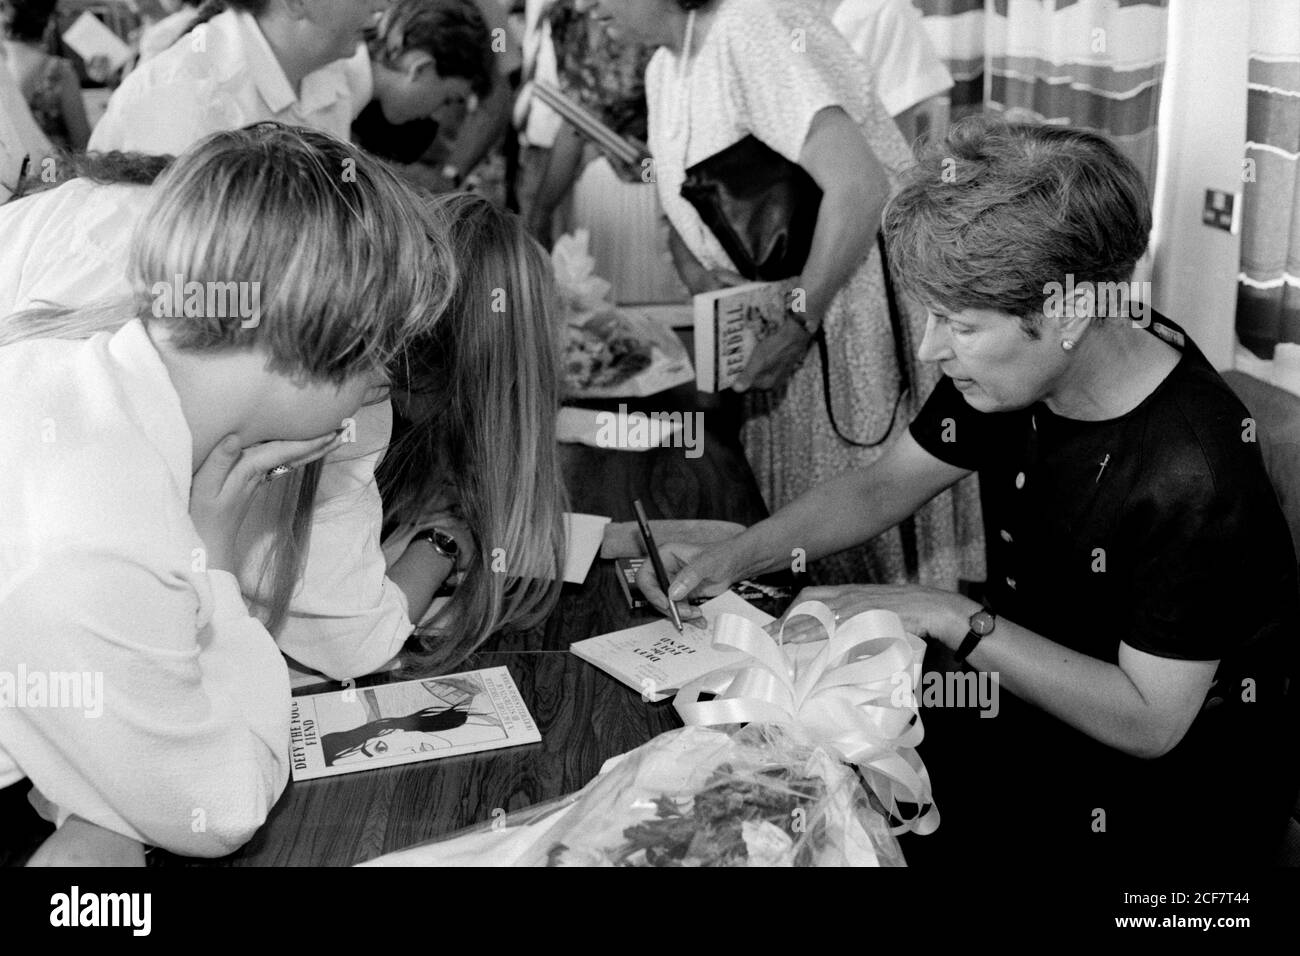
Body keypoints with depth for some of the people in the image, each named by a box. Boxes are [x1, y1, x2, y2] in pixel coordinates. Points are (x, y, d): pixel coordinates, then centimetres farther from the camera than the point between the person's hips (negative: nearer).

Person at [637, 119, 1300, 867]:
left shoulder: (1193, 474, -32)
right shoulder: (1016, 364, -11)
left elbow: (1148, 721, -25)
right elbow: (884, 485, 3)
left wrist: (951, 618, -29)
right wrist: (735, 558, -11)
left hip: (1176, 779, -6)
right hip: (1035, 690, 6)